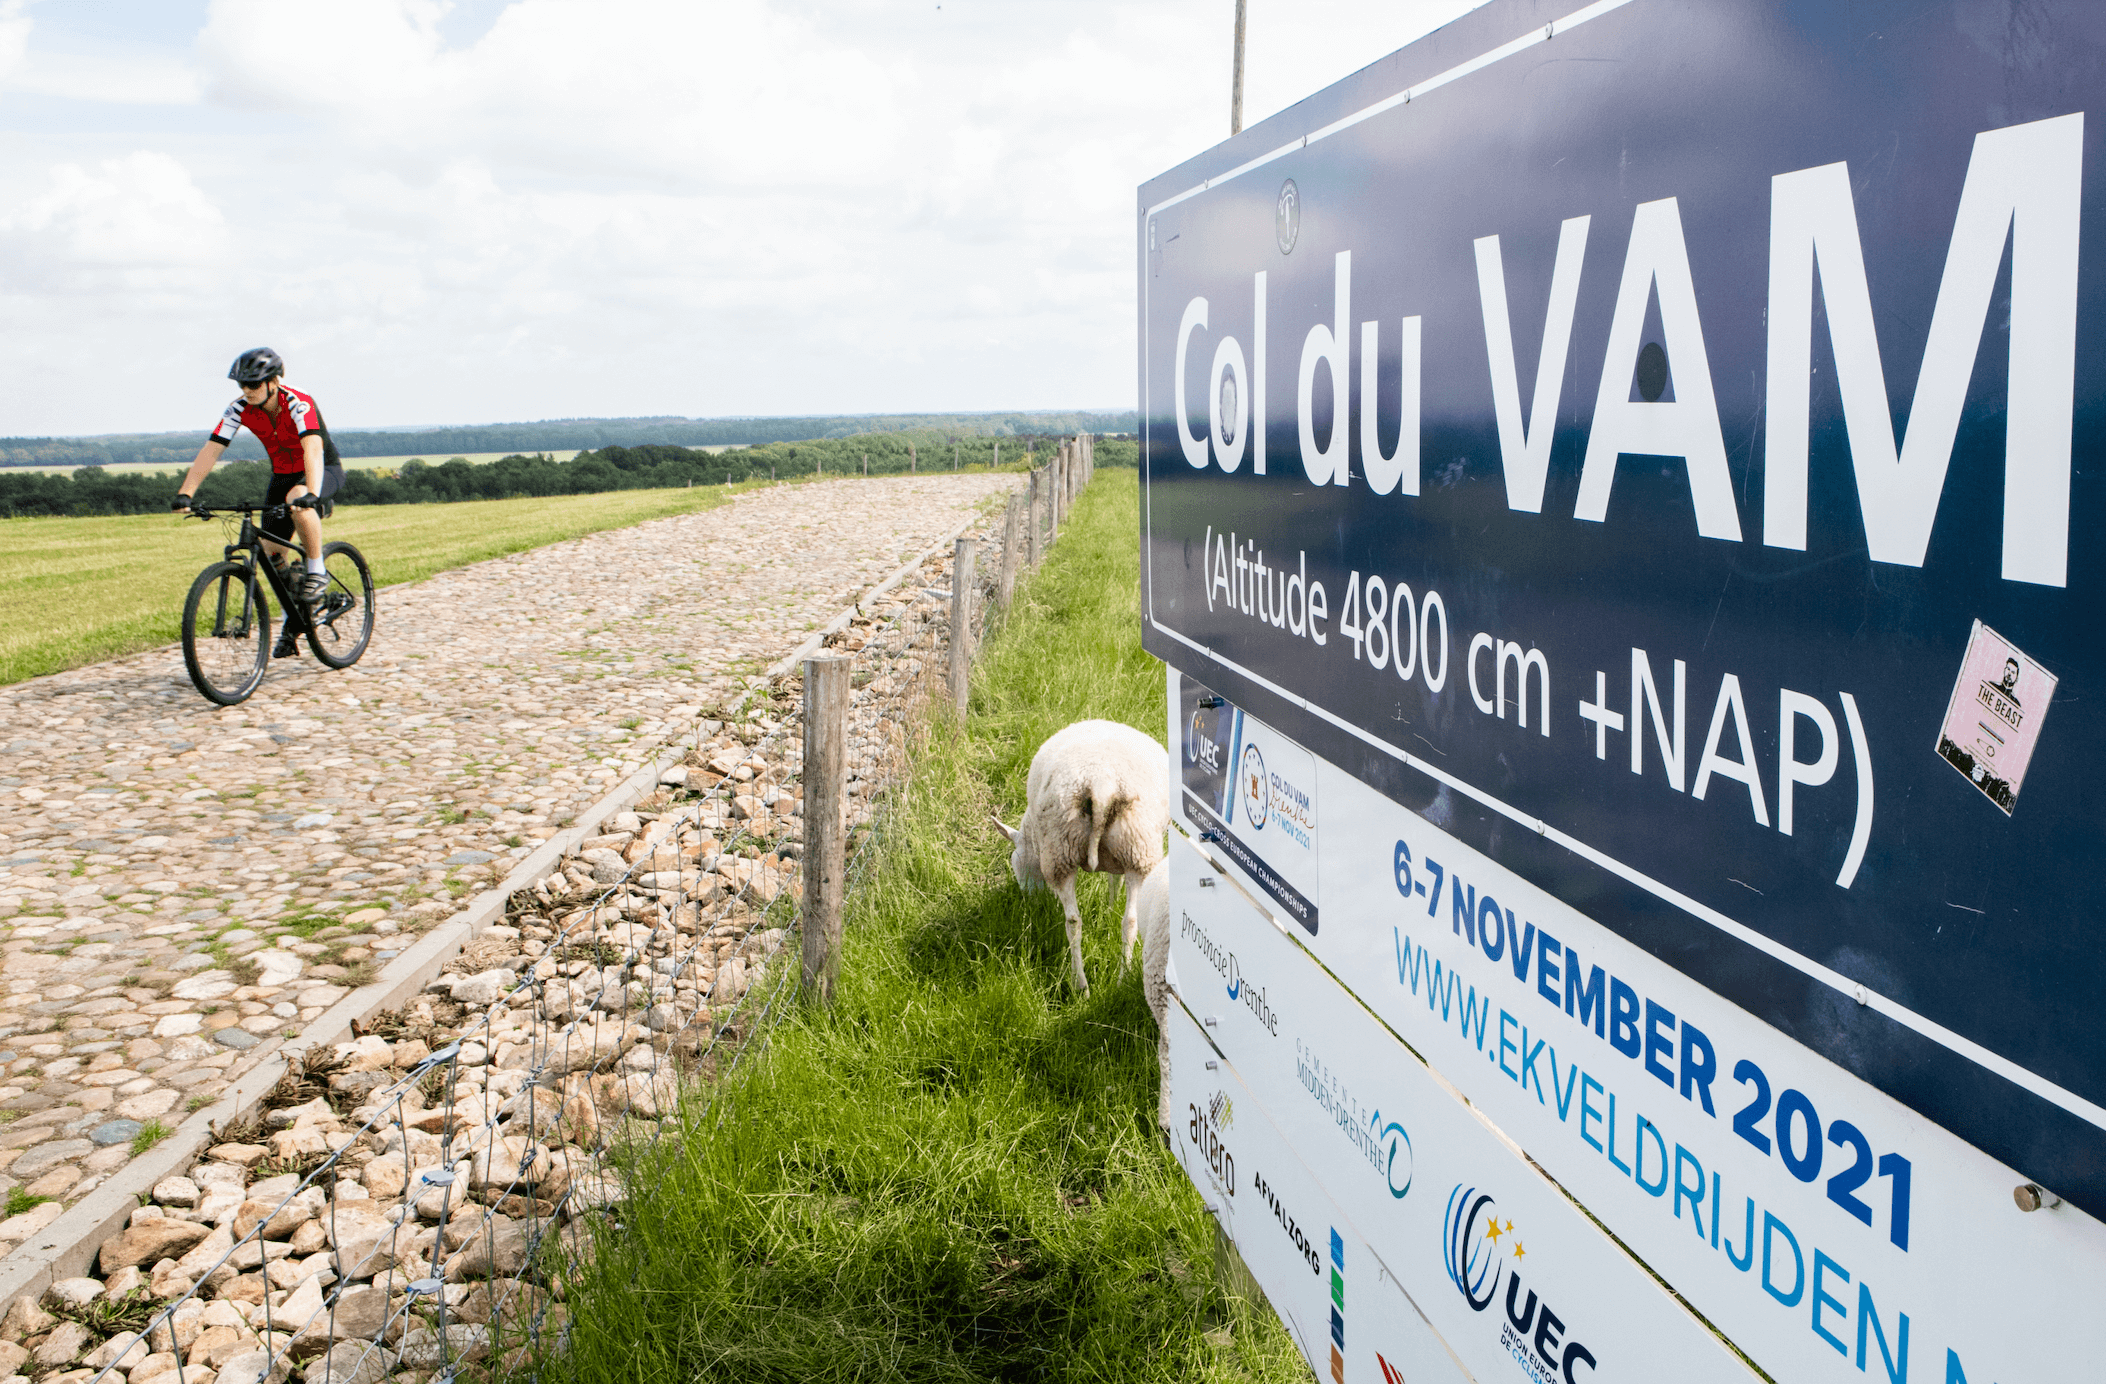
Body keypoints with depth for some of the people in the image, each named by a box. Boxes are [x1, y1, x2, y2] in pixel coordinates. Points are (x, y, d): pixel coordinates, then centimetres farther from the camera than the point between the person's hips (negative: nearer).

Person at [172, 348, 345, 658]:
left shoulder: (299, 403, -29)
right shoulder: (240, 409, -14)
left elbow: (313, 449, -44)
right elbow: (210, 450, -18)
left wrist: (311, 495, -60)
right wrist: (185, 494, -30)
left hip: (324, 470, -6)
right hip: (283, 475, 6)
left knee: (296, 499, -40)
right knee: (272, 555, -2)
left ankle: (317, 572, -21)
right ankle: (292, 623, 17)